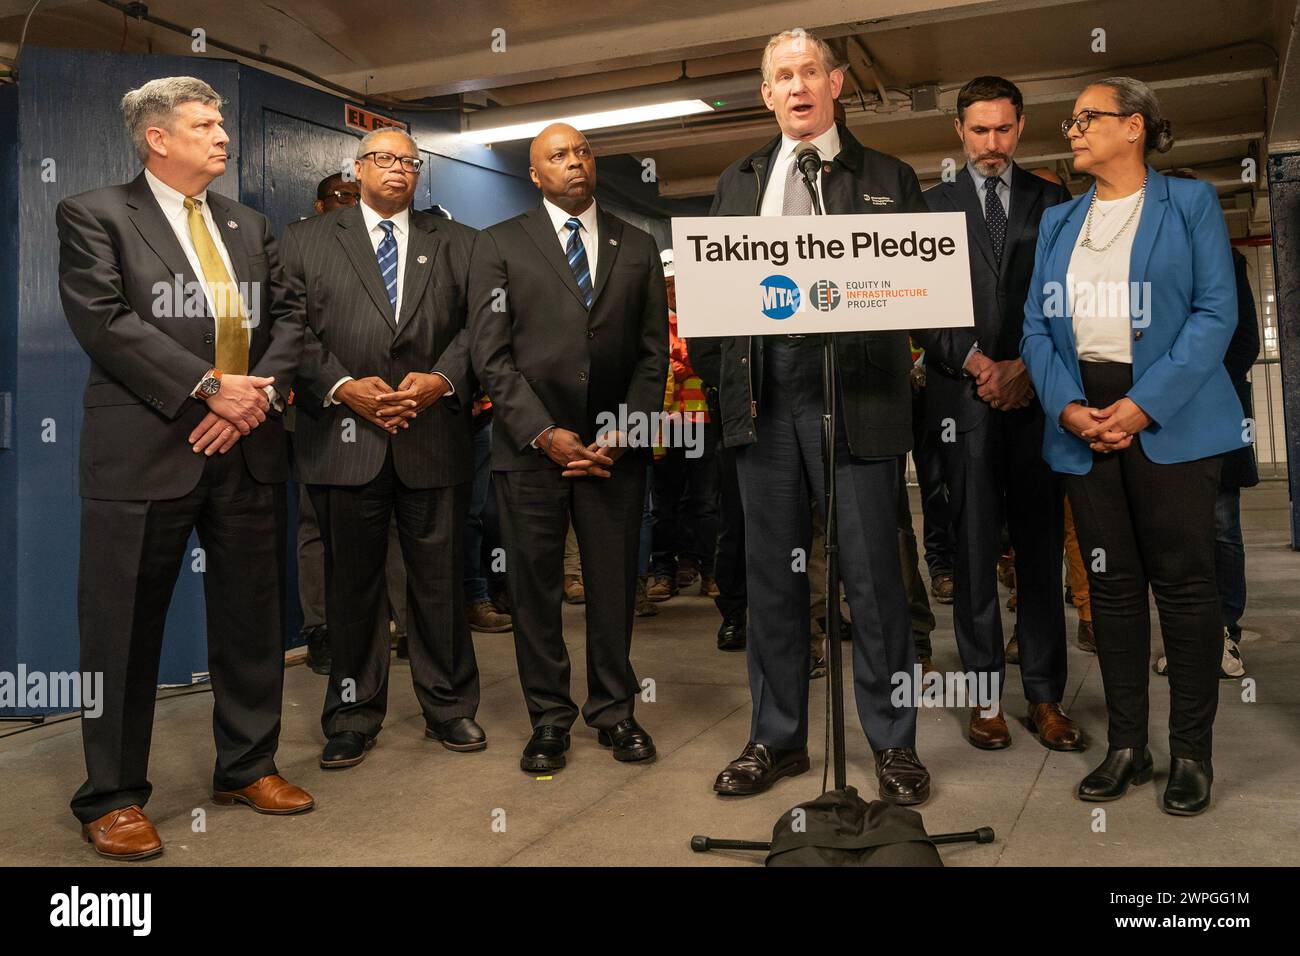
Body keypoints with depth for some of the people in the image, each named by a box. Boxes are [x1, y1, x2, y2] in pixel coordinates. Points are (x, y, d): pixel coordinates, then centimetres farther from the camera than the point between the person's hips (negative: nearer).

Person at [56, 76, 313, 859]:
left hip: (248, 449, 5)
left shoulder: (250, 225, 17)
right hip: (145, 453, -5)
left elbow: (285, 319, 10)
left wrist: (262, 390, -8)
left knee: (253, 620, 11)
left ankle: (247, 766, 28)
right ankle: (112, 796, 18)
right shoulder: (95, 215, 1)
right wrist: (209, 387, -16)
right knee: (125, 633, 4)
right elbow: (105, 321, -11)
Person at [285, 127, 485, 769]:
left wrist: (441, 380, -11)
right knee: (352, 581, 6)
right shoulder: (306, 240, 12)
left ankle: (449, 707, 20)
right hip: (344, 439, 0)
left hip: (434, 435, 1)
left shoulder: (457, 244, 14)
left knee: (441, 577, 6)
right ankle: (353, 716, 19)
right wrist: (342, 386, -11)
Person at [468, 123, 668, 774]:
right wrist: (545, 435, -11)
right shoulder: (499, 245, 5)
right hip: (530, 448, -1)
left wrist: (623, 433, -6)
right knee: (534, 586, 4)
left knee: (614, 583, 7)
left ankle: (614, 712, 22)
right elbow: (491, 353, -2)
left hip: (615, 449, 2)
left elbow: (653, 352, 7)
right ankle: (549, 719, 17)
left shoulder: (637, 248, 12)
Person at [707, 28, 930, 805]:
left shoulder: (888, 178, 11)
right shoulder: (738, 183, 19)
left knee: (873, 571, 0)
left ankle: (893, 742, 13)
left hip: (857, 389, -3)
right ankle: (778, 737, 20)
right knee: (771, 570, 8)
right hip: (764, 388, 3)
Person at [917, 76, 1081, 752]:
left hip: (1036, 394, 1)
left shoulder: (1052, 201, 14)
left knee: (1040, 546, 2)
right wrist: (974, 363, -8)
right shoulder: (932, 206, 11)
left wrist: (1027, 367, -5)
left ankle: (1045, 696, 10)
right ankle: (985, 693, 7)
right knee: (974, 546, 0)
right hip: (963, 394, -1)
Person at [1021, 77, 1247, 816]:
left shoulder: (1191, 203, 4)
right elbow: (1038, 324, 9)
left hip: (1171, 420, -4)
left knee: (1184, 581, -1)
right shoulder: (1058, 221, 16)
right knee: (1111, 583, 7)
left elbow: (1216, 312, -6)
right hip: (1083, 420, 4)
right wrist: (1066, 406, -8)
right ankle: (1127, 746, 17)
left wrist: (1144, 404, -16)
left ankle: (1193, 752, 12)